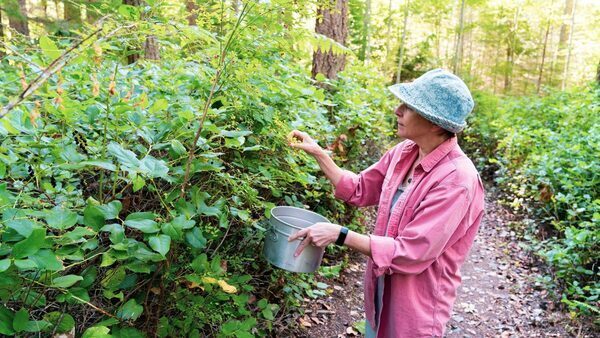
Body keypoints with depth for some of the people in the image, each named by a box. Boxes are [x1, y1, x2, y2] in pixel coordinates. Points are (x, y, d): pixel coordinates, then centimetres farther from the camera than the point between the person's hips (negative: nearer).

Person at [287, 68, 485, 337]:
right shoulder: (405, 152, -5)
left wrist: (340, 234, -28)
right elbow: (359, 190, 6)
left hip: (416, 309, -6)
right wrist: (317, 153, 0)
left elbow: (410, 253, -28)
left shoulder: (456, 181, -27)